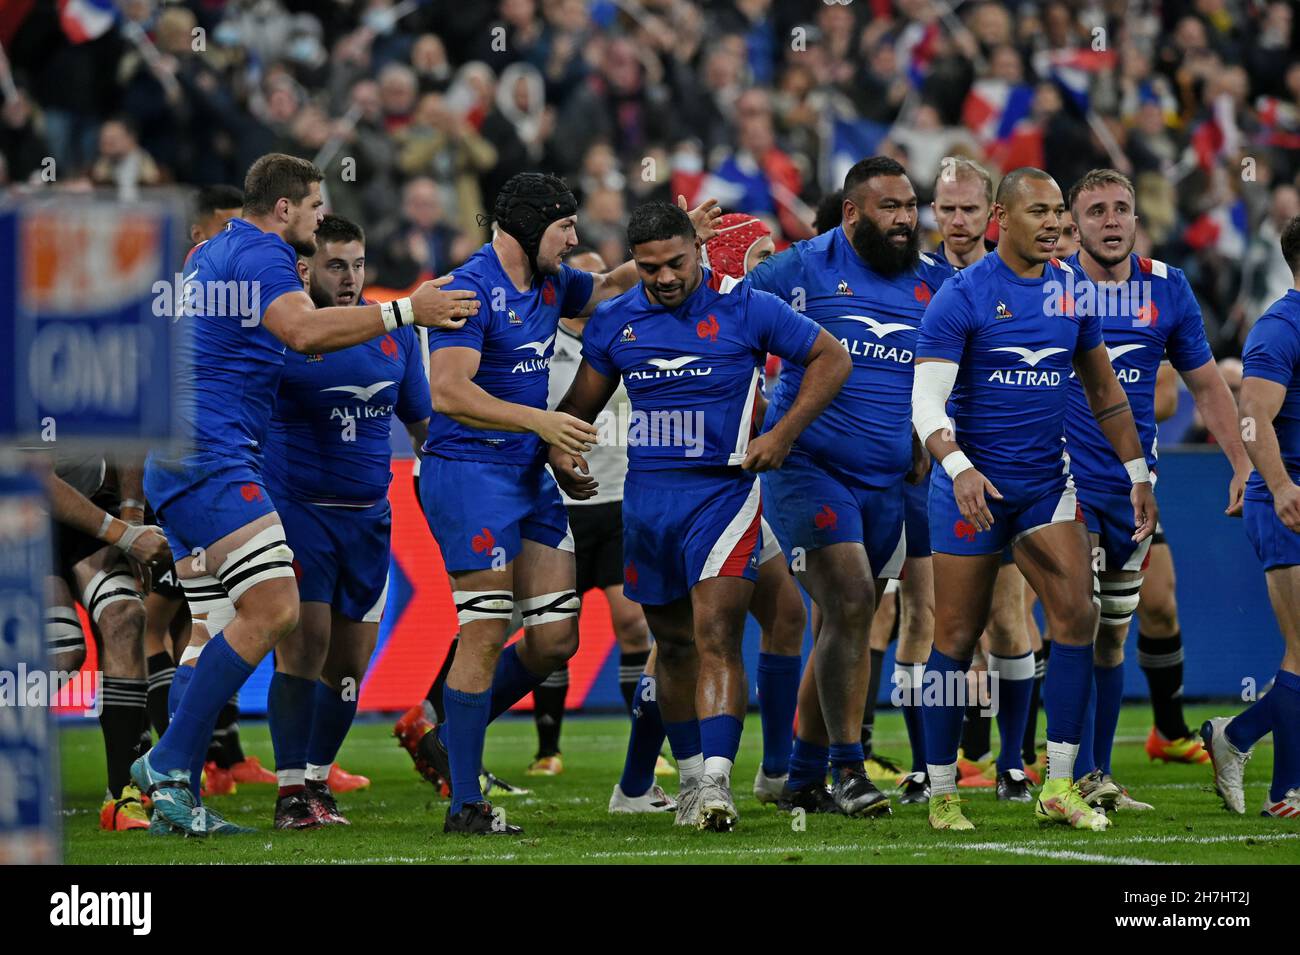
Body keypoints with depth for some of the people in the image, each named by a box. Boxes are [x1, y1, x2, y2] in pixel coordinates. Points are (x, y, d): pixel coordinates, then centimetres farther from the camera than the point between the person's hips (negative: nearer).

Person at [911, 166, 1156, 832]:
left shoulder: (1072, 290, 7)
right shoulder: (961, 296, -10)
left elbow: (1103, 389, 17)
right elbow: (926, 400, -16)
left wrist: (1137, 475, 14)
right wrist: (958, 466, -32)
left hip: (1047, 483, 4)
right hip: (974, 487, -4)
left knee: (1077, 616, -10)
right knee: (957, 638, 1)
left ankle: (1059, 788, -6)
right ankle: (942, 795, 12)